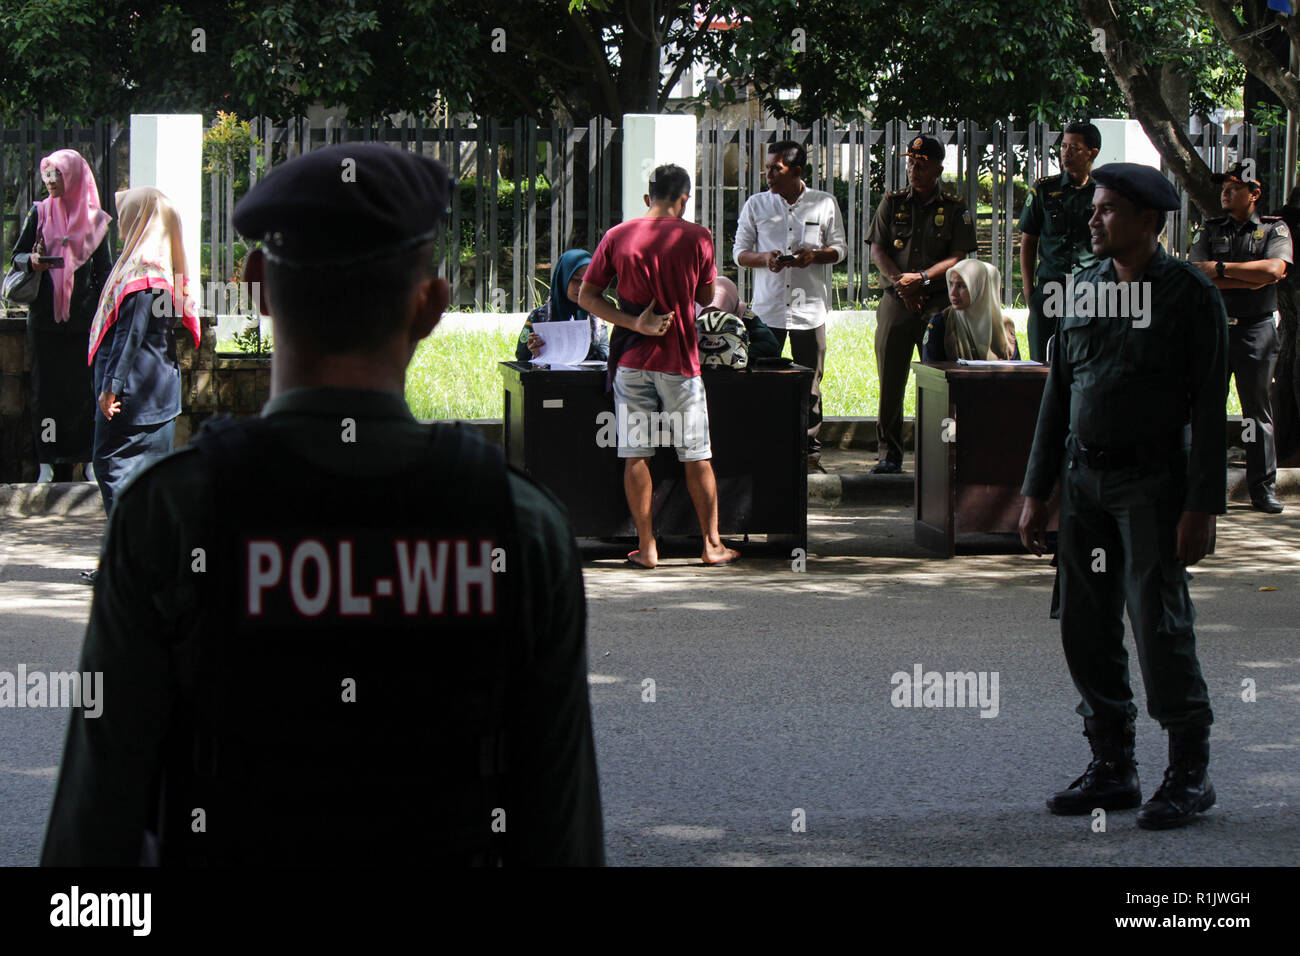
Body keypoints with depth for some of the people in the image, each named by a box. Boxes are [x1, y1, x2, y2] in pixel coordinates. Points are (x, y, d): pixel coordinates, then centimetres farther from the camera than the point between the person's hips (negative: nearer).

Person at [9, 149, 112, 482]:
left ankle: (88, 458, 6)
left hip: (83, 316, -1)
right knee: (46, 386, 1)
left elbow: (104, 269, 7)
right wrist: (31, 261, -15)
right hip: (45, 315, 1)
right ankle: (48, 463, 4)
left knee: (83, 386, -1)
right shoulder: (39, 213, 5)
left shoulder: (95, 220, 4)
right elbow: (17, 254, 8)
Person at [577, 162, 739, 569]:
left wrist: (635, 323, -8)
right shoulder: (696, 237, -4)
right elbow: (706, 296, 7)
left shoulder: (617, 236, 1)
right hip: (679, 359, -1)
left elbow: (586, 296, -1)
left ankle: (646, 547, 6)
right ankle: (712, 545, 13)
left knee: (636, 455, 5)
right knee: (696, 457, 7)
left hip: (631, 358, 1)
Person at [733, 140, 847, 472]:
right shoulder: (756, 205, 7)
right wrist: (764, 258, -14)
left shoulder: (825, 204, 4)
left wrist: (815, 255, -13)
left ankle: (811, 448, 11)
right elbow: (740, 253, 7)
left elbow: (839, 249, 8)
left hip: (810, 306, 0)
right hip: (768, 307, 1)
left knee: (810, 382, 3)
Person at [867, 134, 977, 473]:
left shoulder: (955, 210, 6)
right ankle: (888, 455, 8)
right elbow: (877, 250, 6)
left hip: (937, 302, -2)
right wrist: (899, 280, -9)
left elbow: (958, 257, -2)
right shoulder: (892, 203, 11)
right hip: (896, 301, 2)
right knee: (891, 381, 1)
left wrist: (921, 278, -13)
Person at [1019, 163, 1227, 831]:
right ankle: (1111, 769, 15)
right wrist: (1036, 492, 12)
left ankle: (1189, 774, 3)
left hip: (1152, 480, -6)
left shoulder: (1190, 293, -6)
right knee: (1086, 626, 5)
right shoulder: (1083, 288, 10)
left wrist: (1202, 506, -14)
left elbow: (1210, 407, -8)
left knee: (1159, 625, -9)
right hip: (1083, 476, 6)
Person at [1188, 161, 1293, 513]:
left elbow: (1273, 269, -15)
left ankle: (1262, 488, 5)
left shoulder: (1275, 230, 5)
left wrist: (1221, 268, -12)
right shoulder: (1211, 231, 10)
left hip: (1256, 330, -2)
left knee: (1257, 411, 2)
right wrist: (1251, 279, -12)